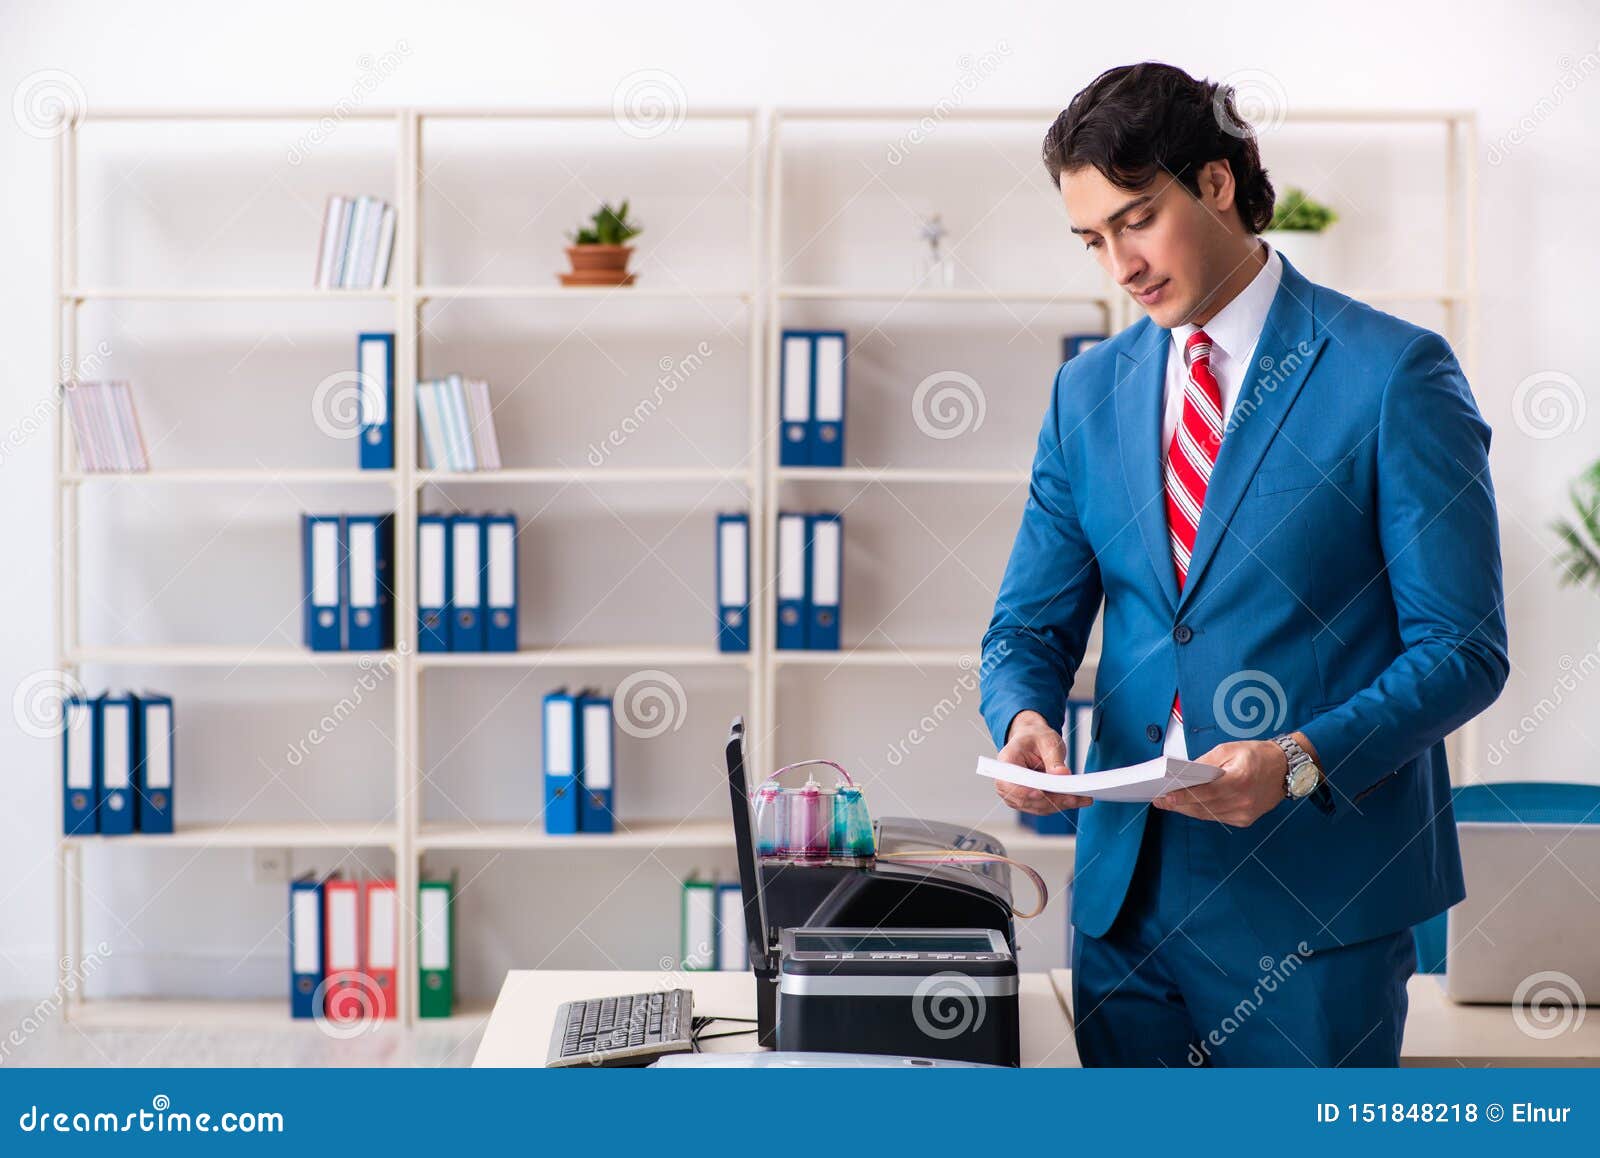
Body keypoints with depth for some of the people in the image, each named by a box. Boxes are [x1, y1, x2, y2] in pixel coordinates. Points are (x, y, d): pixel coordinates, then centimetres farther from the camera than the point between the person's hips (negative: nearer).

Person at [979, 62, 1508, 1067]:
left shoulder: (1394, 374, -6)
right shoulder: (1089, 392, 10)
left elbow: (1463, 649, -8)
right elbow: (1032, 623, 12)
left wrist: (1301, 759, -23)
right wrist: (1025, 716, -11)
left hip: (1314, 900, -4)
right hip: (1128, 890, 5)